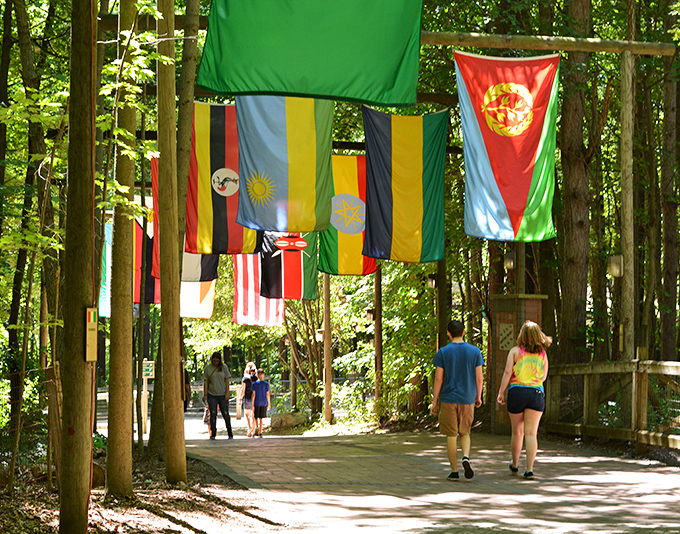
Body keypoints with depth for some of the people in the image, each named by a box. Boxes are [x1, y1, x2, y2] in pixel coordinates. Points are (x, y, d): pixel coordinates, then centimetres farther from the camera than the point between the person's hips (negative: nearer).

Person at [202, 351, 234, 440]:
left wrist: (227, 393, -4)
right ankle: (213, 434, 3)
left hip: (222, 394, 0)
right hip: (212, 395, 0)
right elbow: (205, 382, 1)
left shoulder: (223, 367, 2)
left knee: (225, 414, 1)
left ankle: (230, 434, 10)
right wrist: (205, 394, -4)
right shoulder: (208, 368, 0)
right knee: (213, 414, -3)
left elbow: (227, 380, 2)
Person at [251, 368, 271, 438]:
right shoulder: (266, 384, -1)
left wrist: (252, 405, -5)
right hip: (264, 403, 2)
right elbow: (267, 394, 1)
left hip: (256, 403, -2)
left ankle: (257, 426, -17)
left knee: (256, 417, 10)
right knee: (261, 418, 7)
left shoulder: (255, 384, -6)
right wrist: (269, 404, 10)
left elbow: (253, 395, -7)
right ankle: (260, 432, 6)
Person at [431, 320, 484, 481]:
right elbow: (479, 377, 1)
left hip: (449, 400, -2)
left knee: (451, 435, 5)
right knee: (464, 433, 16)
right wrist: (478, 397, 15)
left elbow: (438, 379, -6)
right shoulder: (475, 351, 0)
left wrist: (434, 402, 0)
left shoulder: (443, 352, -5)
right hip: (467, 400, 2)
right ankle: (466, 457, -11)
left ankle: (454, 471, 5)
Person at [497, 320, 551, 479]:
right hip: (536, 393, 1)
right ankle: (529, 468, -15)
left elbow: (507, 372, -9)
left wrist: (501, 392, -5)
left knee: (517, 432, 15)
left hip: (517, 391, -1)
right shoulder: (543, 354, 8)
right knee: (531, 434, -3)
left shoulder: (515, 351, 0)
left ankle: (515, 464, 32)